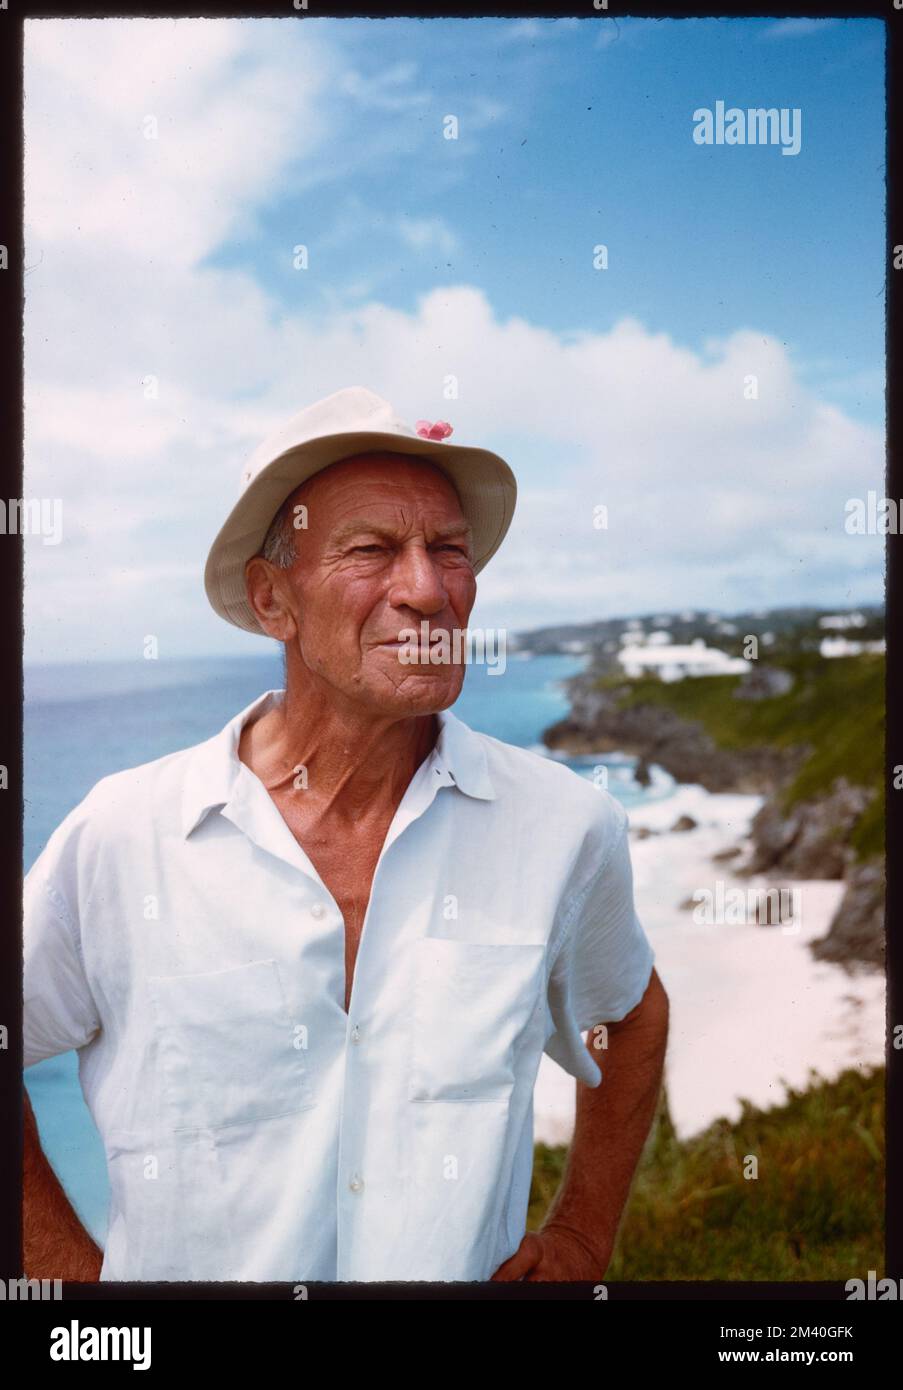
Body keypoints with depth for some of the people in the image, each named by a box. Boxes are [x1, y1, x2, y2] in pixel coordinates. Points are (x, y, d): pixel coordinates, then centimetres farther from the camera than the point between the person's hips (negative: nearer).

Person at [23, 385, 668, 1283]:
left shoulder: (565, 826, -11)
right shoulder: (119, 838, -16)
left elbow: (627, 1020, 7)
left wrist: (580, 1242, 5)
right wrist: (73, 1270, -3)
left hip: (474, 1271, 1)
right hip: (180, 1272, 0)